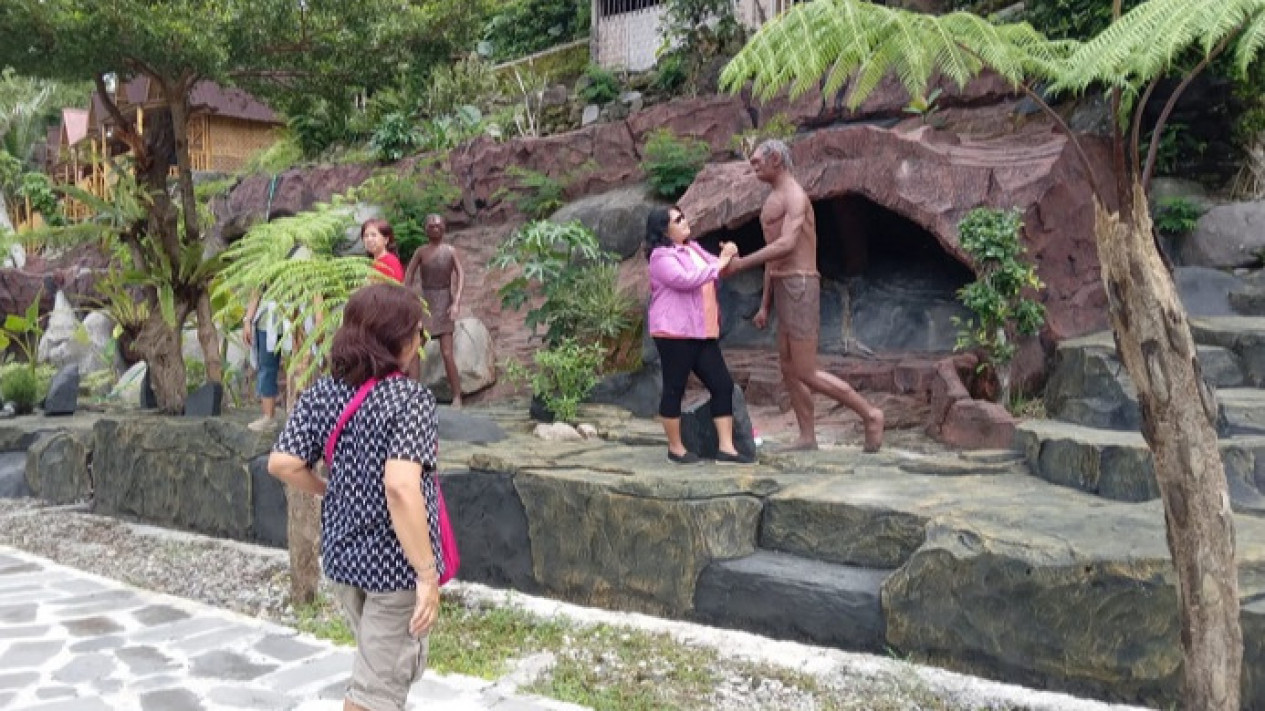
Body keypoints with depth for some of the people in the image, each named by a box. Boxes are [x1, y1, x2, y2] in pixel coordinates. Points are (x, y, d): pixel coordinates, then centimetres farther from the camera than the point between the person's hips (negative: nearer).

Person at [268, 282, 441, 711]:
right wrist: (428, 573, -26)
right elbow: (400, 488, -31)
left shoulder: (322, 392, -1)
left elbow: (282, 464, -5)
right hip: (396, 564, -6)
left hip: (343, 553, 6)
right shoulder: (410, 398, -19)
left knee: (381, 664, 28)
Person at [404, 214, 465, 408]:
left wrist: (456, 302, -19)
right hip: (424, 301, 3)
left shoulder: (450, 251, -1)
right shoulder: (421, 251, 2)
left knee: (447, 353, -8)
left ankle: (457, 397, -1)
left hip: (444, 302, -3)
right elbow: (408, 277, -1)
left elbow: (460, 276, -7)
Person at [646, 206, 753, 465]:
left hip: (703, 332, 9)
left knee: (723, 384, 2)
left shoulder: (693, 248, 17)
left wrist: (728, 255, 3)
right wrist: (719, 263, -16)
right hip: (674, 332, -9)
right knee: (674, 389, 1)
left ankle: (726, 448, 4)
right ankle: (675, 448, 14)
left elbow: (718, 271, 26)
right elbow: (686, 280, -23)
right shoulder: (661, 256, -10)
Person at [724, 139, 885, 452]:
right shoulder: (772, 201, 21)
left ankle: (869, 414, 1)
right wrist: (765, 306, 20)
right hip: (784, 289, 10)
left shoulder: (795, 197, -11)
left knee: (807, 375, -9)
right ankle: (807, 437, 11)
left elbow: (786, 245, -27)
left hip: (799, 287, -10)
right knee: (789, 370, 8)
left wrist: (742, 263, -26)